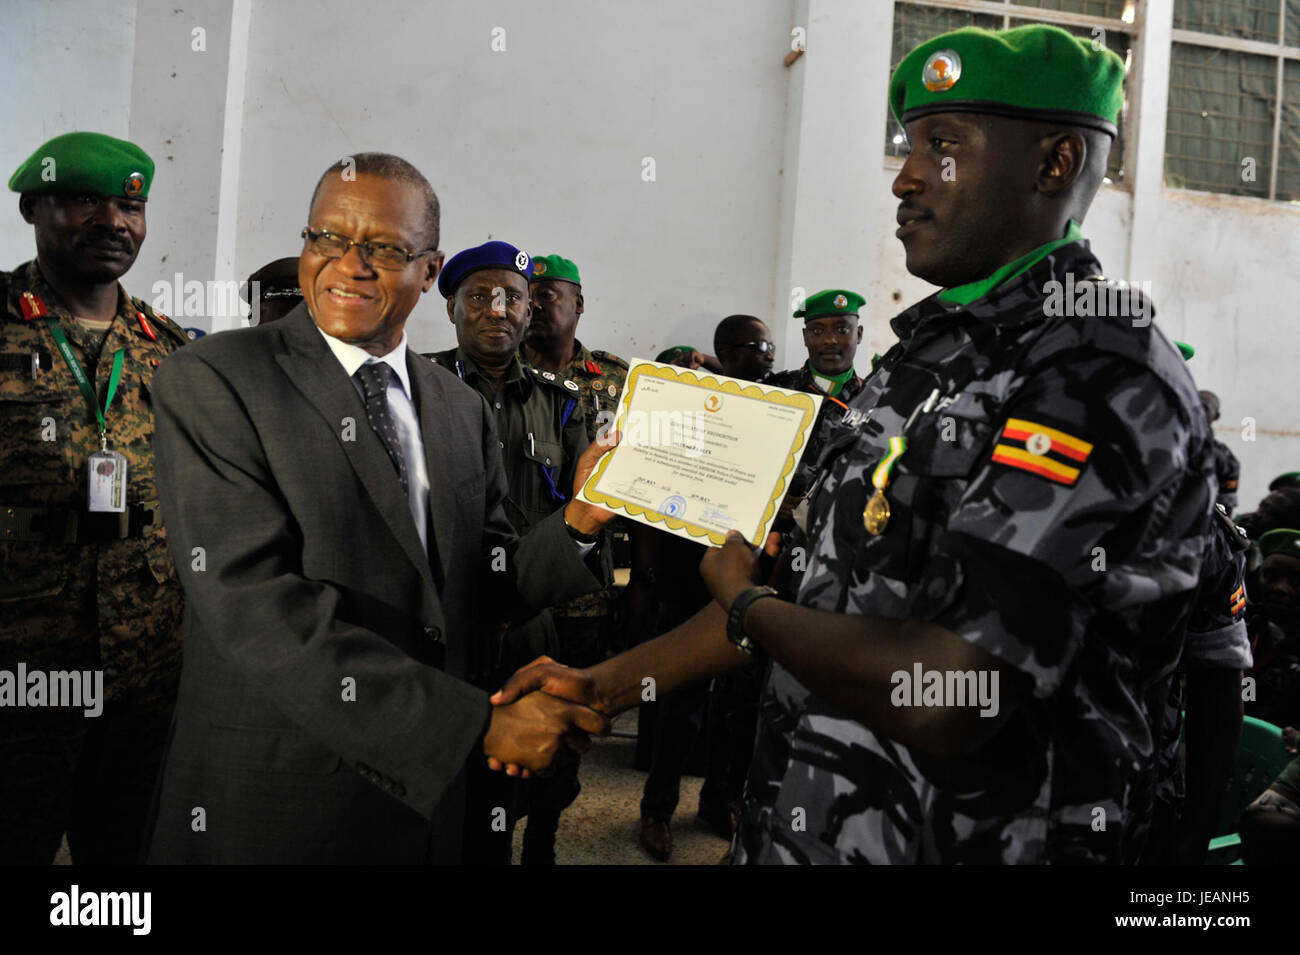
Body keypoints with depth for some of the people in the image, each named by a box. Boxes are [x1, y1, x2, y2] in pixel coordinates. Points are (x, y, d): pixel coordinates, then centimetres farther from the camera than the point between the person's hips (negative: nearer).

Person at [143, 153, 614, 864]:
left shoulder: (462, 410, 6)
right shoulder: (210, 381, -11)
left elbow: (484, 590, 7)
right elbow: (256, 607, -21)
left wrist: (579, 523, -12)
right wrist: (481, 725, -23)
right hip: (268, 806, -5)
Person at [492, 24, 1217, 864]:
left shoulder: (1102, 379, -21)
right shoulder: (931, 352, 8)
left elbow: (945, 699, -29)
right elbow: (821, 587, 8)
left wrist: (745, 607, -12)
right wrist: (603, 686, 4)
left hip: (965, 837, -7)